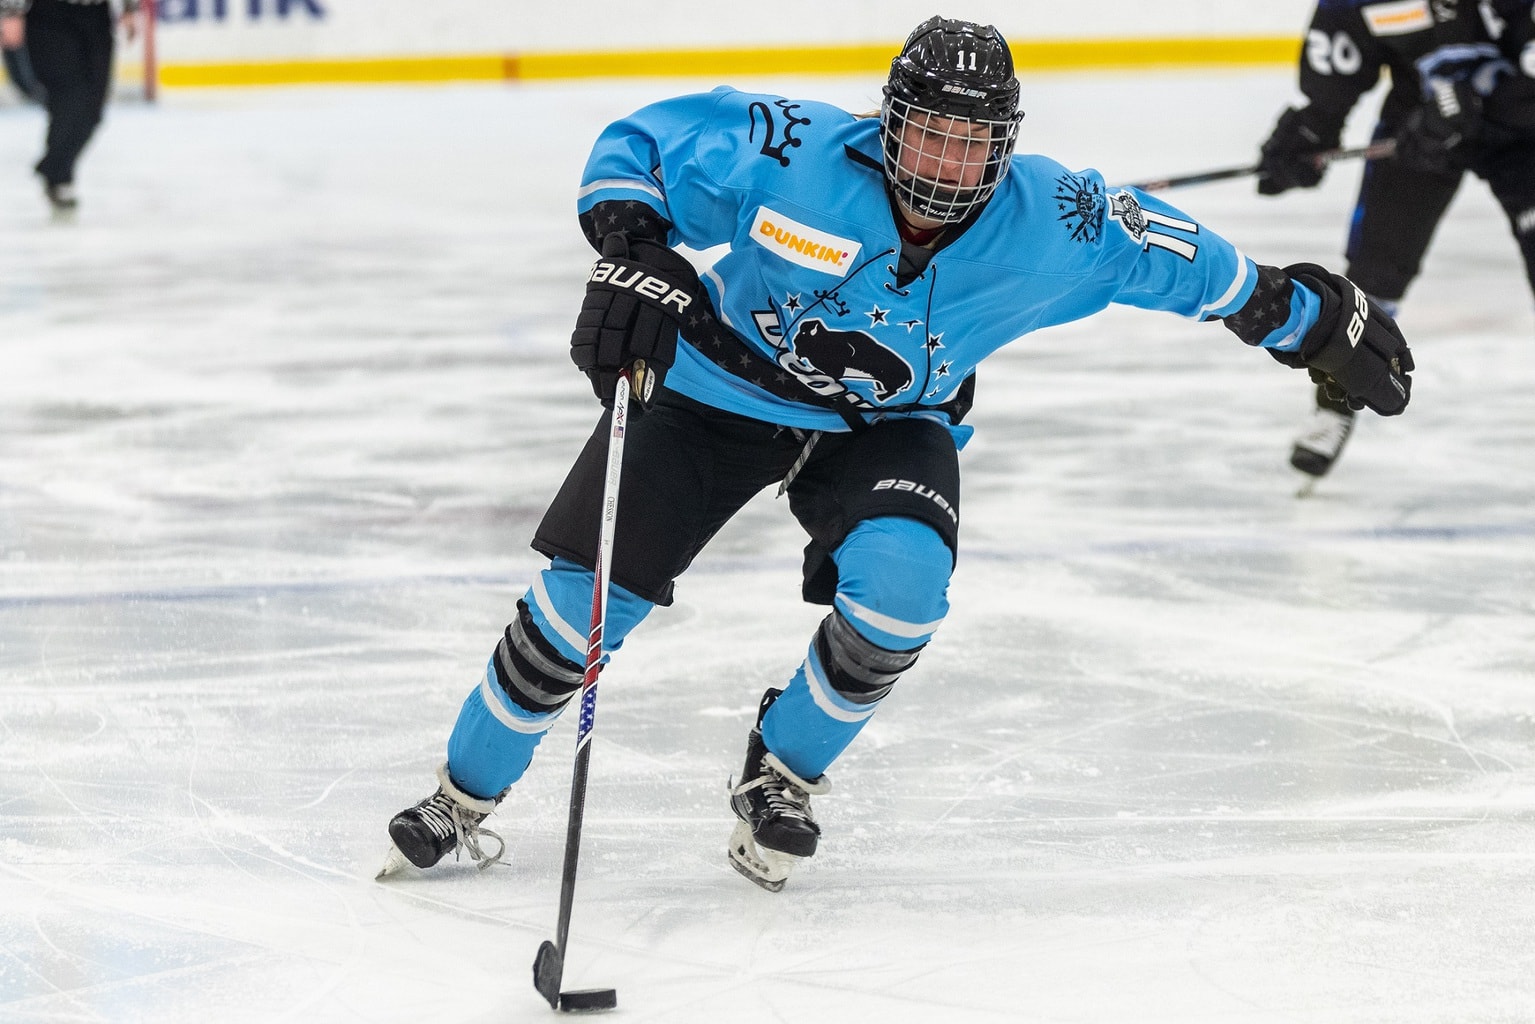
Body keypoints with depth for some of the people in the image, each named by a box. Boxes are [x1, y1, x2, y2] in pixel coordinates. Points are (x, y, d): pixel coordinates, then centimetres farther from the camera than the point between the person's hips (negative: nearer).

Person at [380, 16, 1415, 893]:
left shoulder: (1049, 224, -23)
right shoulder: (790, 152, -28)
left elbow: (1169, 255, -7)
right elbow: (639, 146, -16)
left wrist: (1307, 316, 1)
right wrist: (631, 254, -32)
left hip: (890, 422, 1)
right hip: (723, 383, -1)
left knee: (900, 583, -28)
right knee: (587, 592, -7)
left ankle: (782, 773, 1)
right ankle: (466, 794, 15)